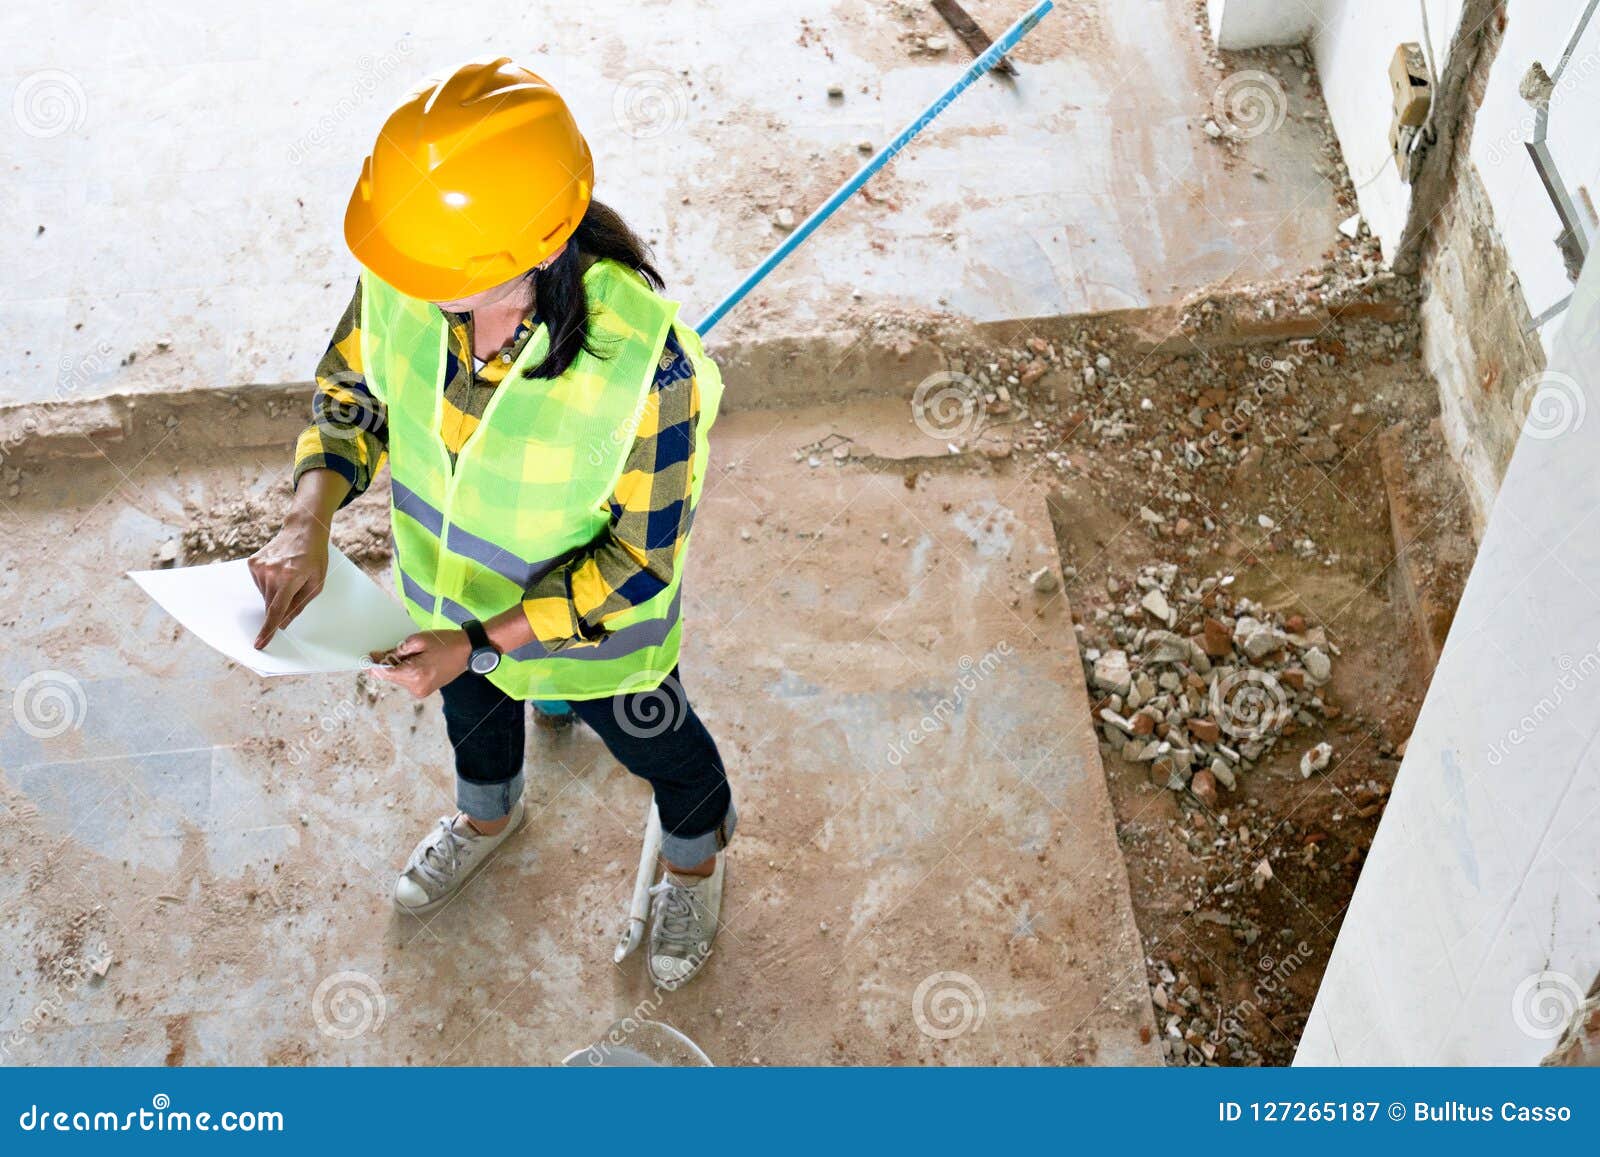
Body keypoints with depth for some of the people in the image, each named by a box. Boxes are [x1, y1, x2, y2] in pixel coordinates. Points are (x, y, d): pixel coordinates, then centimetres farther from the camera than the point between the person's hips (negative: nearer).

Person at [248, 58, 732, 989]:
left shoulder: (643, 360, -43)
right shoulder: (400, 280, -28)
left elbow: (642, 562, -29)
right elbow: (352, 392, -6)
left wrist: (477, 644, -32)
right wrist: (310, 522, -24)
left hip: (591, 617, -4)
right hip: (451, 586, 5)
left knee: (652, 742, 27)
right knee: (473, 706, 36)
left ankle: (697, 858, 64)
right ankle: (489, 815, 73)